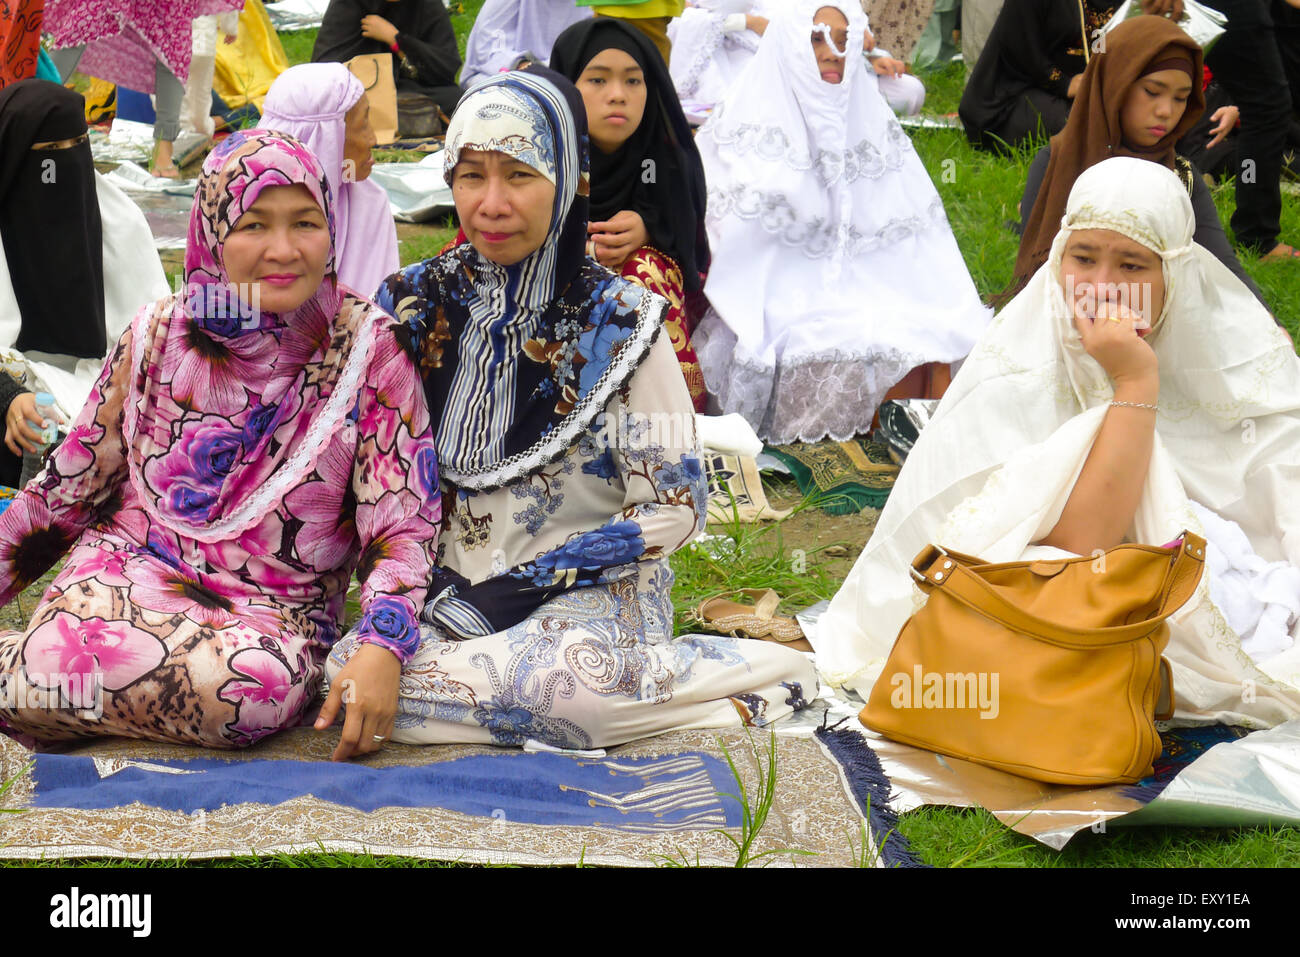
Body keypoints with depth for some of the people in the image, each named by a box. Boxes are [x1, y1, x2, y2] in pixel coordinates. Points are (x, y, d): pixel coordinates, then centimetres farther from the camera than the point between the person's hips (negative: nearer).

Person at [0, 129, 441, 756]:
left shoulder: (366, 346, -3)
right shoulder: (159, 334, 2)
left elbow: (403, 523, -7)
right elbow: (70, 486, 13)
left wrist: (381, 650, -23)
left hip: (282, 605, 0)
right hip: (134, 565, 0)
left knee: (256, 688, -36)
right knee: (64, 654, -35)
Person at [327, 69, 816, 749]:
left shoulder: (618, 324, -5)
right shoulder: (416, 304, 5)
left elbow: (674, 508, -6)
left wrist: (527, 585, -12)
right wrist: (437, 581, -4)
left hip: (592, 589, -5)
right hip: (449, 587, 5)